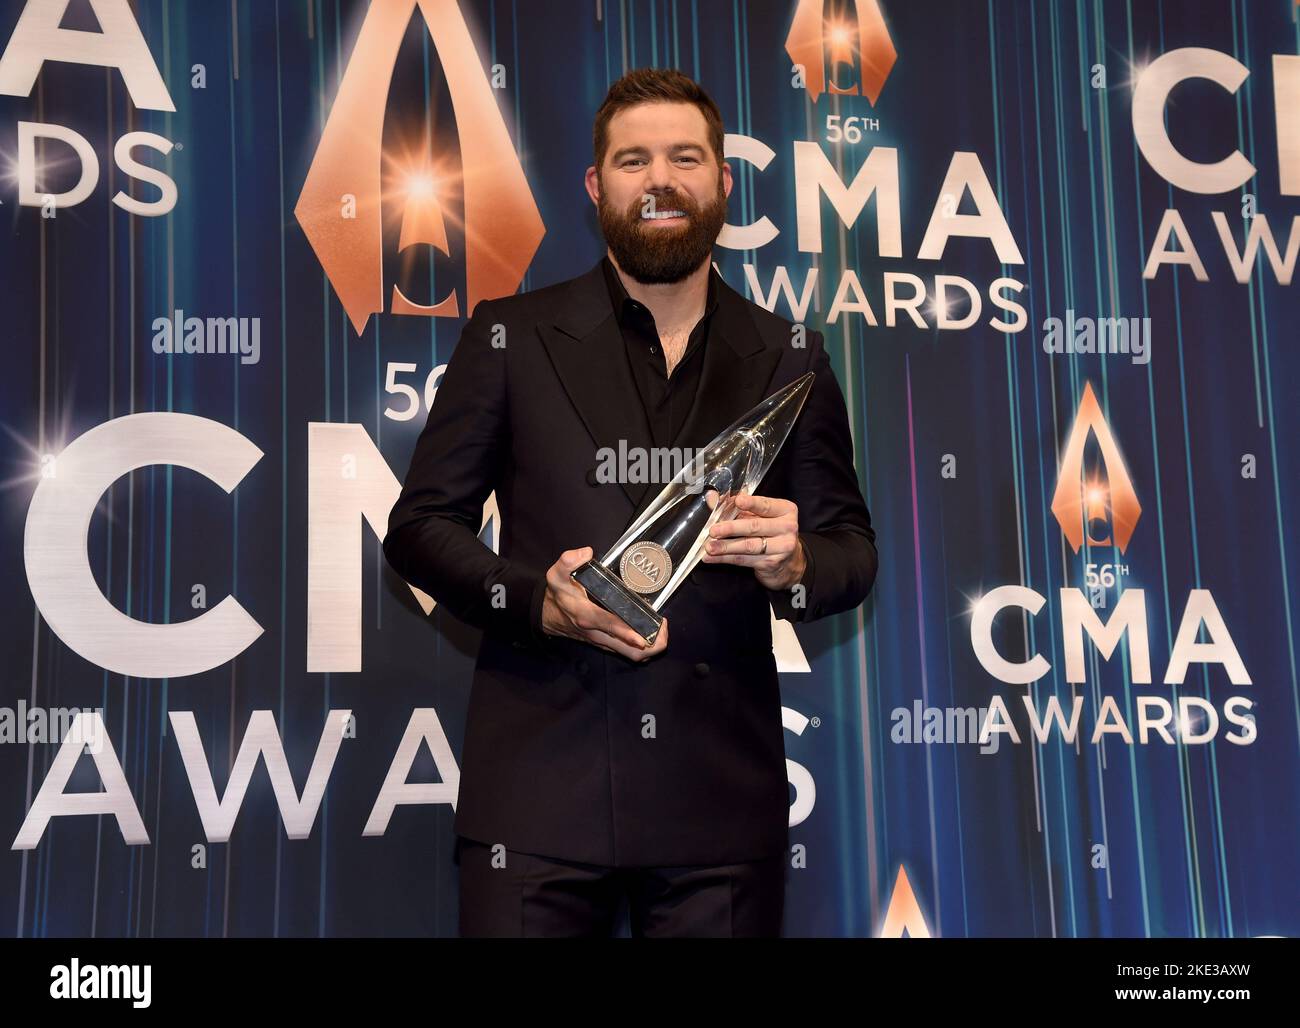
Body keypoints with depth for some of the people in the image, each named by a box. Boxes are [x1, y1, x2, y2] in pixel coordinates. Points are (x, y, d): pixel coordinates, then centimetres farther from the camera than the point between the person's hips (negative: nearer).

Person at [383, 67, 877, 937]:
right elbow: (420, 524, 4)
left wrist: (792, 565, -13)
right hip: (538, 790, -1)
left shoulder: (788, 358, 10)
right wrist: (538, 601, -14)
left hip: (721, 797, 2)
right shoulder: (512, 337, 5)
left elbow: (853, 552, 11)